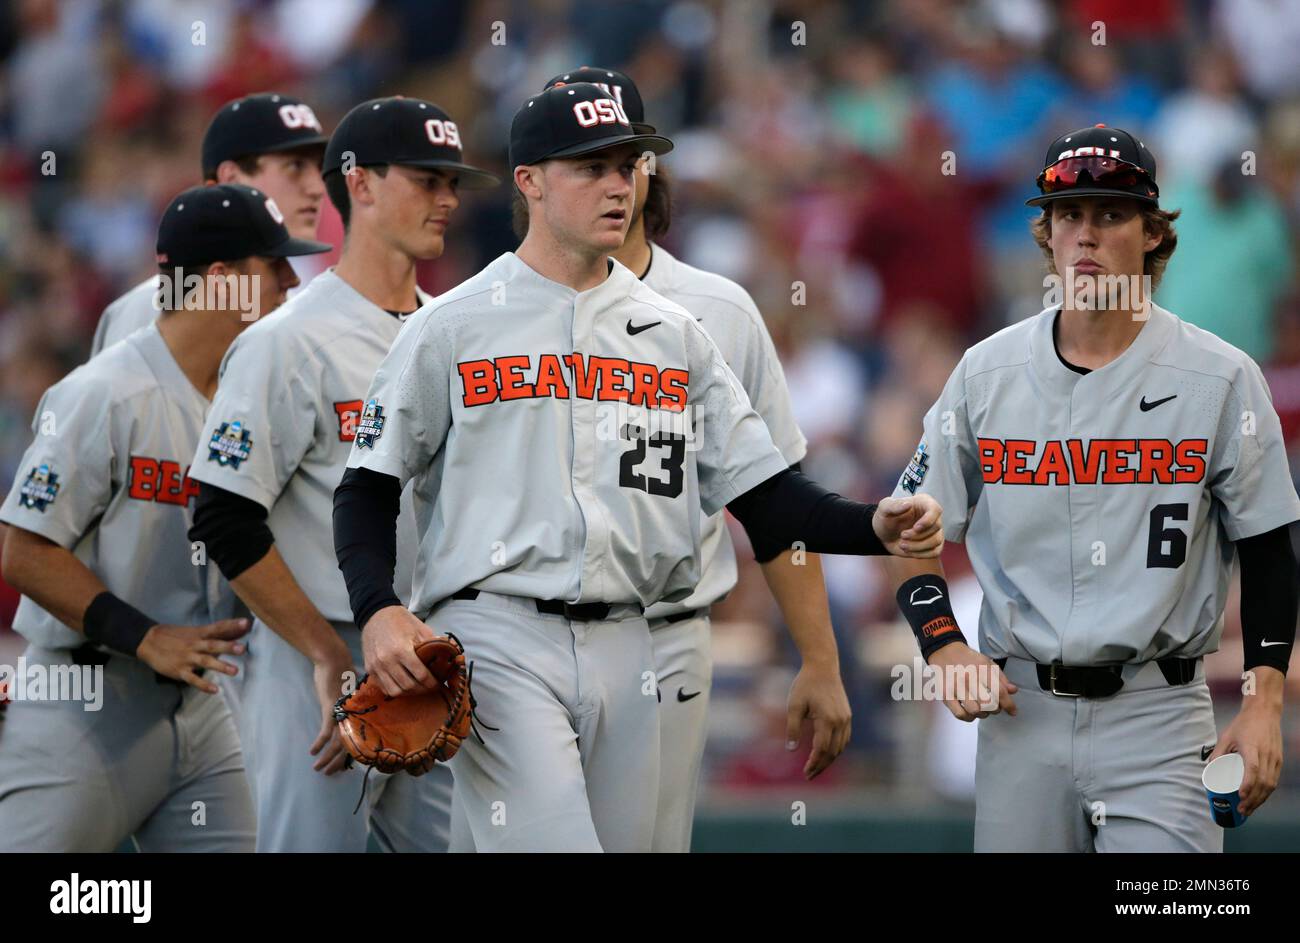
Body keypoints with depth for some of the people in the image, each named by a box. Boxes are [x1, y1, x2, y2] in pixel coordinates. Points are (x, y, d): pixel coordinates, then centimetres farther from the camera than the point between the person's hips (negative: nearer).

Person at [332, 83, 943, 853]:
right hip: (497, 641, -5)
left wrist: (875, 528, -7)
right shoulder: (453, 327, 2)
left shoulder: (675, 334, 14)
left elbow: (761, 491, 11)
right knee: (555, 846, -19)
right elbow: (369, 489, 2)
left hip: (624, 646, 5)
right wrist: (377, 612, -15)